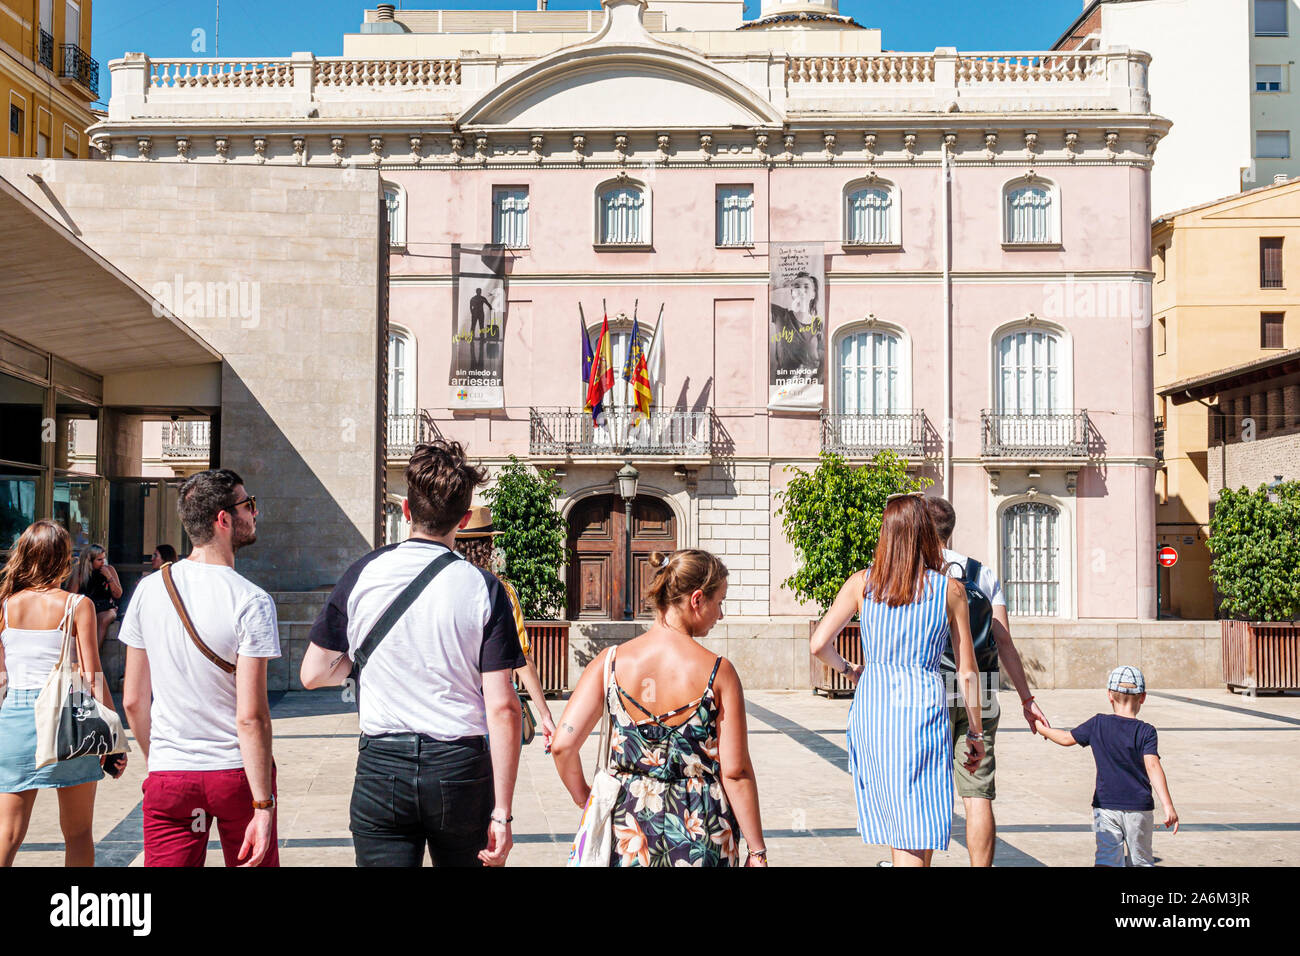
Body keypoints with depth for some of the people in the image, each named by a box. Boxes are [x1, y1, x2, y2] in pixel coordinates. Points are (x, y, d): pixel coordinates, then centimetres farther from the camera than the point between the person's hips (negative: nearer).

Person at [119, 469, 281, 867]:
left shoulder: (149, 590, -1)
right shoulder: (251, 602, -15)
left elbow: (133, 701, 5)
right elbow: (251, 717, -18)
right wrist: (263, 806, -13)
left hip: (169, 776, 3)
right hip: (238, 774, -3)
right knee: (252, 861, 13)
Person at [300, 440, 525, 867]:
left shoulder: (363, 574, -2)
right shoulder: (483, 589, -7)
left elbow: (313, 674, 4)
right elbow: (502, 708, -11)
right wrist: (502, 812, -6)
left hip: (381, 767, 1)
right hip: (460, 767, 0)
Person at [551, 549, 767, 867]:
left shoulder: (611, 662, -6)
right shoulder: (718, 671, -11)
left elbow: (562, 746, -10)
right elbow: (736, 772, -11)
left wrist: (584, 796, 9)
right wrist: (757, 852, -1)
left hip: (629, 829, 2)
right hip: (703, 840, -1)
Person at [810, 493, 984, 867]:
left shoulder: (862, 583, 2)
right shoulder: (951, 590, -1)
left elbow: (819, 643, -5)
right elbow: (966, 671, 2)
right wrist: (976, 733, 12)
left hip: (871, 703, 3)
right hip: (924, 703, -3)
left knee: (893, 818, 20)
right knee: (917, 838, 0)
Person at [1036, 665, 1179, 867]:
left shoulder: (1097, 724, 0)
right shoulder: (1146, 731, -6)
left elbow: (1067, 739, 12)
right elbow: (1152, 766, -17)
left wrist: (1043, 730, 31)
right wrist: (1168, 806, -20)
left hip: (1105, 805, 0)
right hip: (1139, 807, 0)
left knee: (1107, 858, -4)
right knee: (1140, 861, 14)